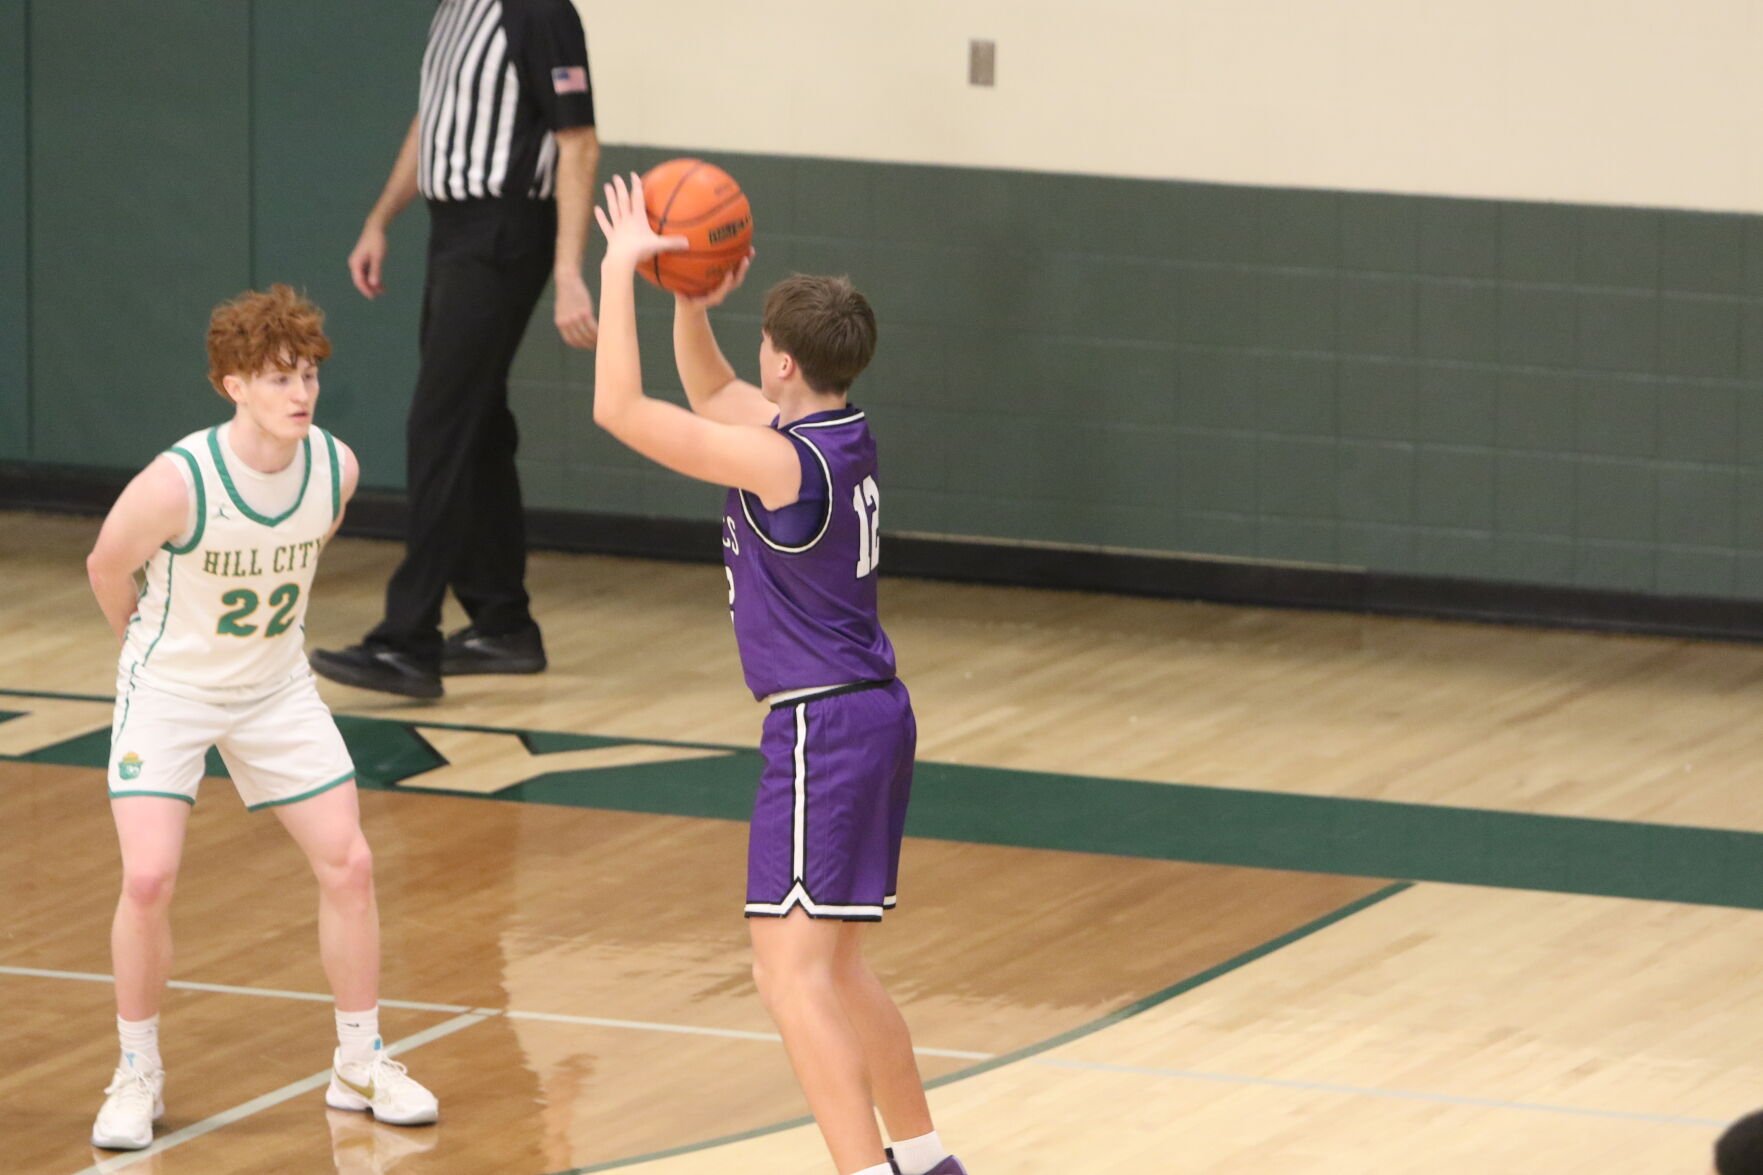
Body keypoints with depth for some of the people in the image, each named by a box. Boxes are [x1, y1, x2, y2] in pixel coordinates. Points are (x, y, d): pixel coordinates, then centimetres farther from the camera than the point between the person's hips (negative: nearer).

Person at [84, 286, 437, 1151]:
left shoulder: (336, 468, -14)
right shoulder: (178, 484, -29)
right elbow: (107, 568, -9)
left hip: (275, 689, 4)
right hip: (169, 690, -4)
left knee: (348, 864, 0)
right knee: (149, 878, -16)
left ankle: (360, 1065, 17)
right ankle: (137, 1078, 3)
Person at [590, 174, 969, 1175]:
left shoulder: (786, 464, -20)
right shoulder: (842, 435, 7)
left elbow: (622, 410, -20)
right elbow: (709, 391, 25)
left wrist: (622, 268, -14)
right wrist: (691, 300, 10)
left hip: (825, 729, -10)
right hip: (873, 715, 10)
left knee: (793, 972, -11)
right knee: (838, 967, 21)